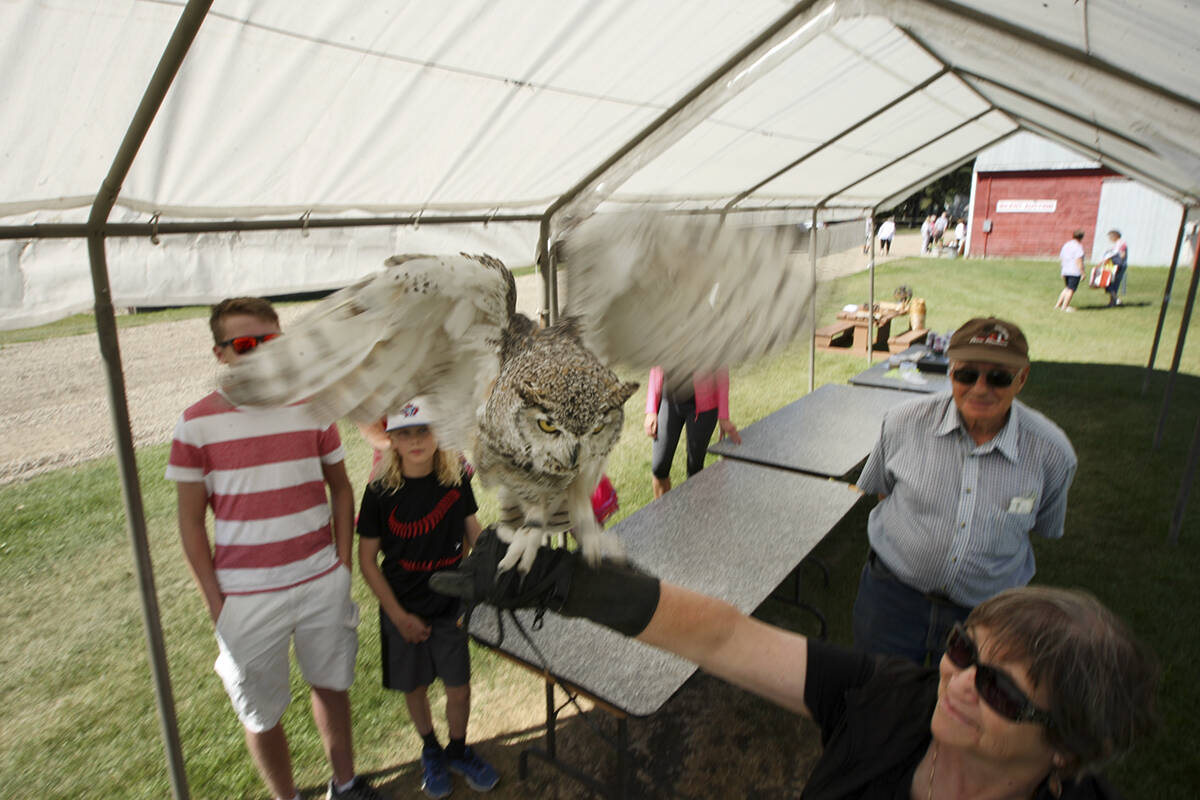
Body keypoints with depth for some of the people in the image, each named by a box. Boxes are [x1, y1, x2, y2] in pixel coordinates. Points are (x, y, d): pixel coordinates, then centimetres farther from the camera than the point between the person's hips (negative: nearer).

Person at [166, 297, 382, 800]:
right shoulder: (198, 424, -8)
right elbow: (190, 521, -3)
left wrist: (343, 564, 2)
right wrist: (215, 602, -5)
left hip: (323, 582, 2)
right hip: (247, 597, -2)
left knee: (330, 685, 19)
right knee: (261, 714, 12)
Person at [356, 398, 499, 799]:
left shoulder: (456, 478, -9)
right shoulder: (381, 491, -15)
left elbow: (472, 531, 6)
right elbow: (367, 559, -8)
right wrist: (399, 616, -9)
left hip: (451, 603, 1)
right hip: (403, 609, -1)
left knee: (459, 686, 8)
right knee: (415, 687, 15)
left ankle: (458, 750, 37)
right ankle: (430, 751, 43)